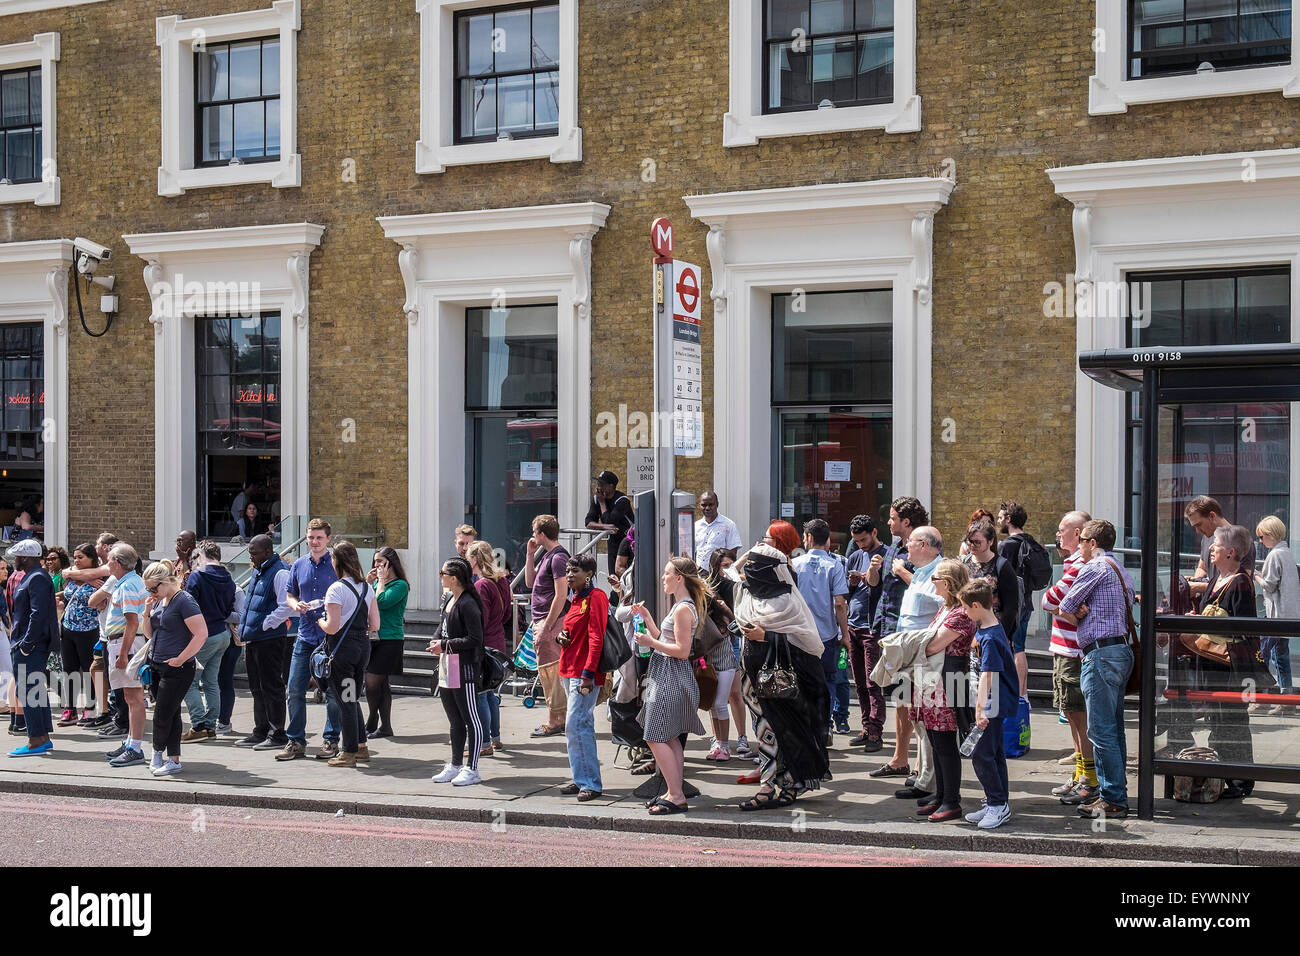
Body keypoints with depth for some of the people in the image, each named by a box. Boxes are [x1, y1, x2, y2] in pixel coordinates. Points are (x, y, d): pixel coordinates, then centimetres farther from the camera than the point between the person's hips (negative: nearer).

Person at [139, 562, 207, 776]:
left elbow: (201, 634, -21)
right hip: (157, 667, 8)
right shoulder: (159, 601, 12)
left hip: (177, 670, -8)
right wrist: (147, 612, 2)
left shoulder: (184, 600, -14)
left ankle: (158, 752, 16)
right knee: (171, 714, 11)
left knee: (162, 715, -4)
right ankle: (174, 760, 15)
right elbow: (149, 633, 19)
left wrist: (180, 659, -18)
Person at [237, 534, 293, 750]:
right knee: (256, 688, 15)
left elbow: (285, 606, -22)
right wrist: (245, 629, 17)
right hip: (253, 639, 10)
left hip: (270, 639, -10)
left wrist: (265, 625, -18)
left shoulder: (279, 573, -14)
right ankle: (261, 731, 23)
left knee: (271, 687, -4)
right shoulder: (256, 572, 16)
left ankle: (278, 735, 2)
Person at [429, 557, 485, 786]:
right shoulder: (449, 600, 12)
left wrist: (445, 645, -17)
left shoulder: (467, 604, -17)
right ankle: (456, 766, 26)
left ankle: (472, 770, 5)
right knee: (455, 721, 17)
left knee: (470, 719, -1)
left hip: (465, 668, -10)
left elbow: (475, 639, -21)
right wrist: (437, 643, 4)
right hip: (447, 668, 10)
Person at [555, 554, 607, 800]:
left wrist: (588, 673, -23)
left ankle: (590, 783, -9)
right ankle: (582, 780, 17)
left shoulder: (596, 597, -11)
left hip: (585, 672, -10)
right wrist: (563, 636, 6)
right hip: (570, 670, 10)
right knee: (581, 725, 12)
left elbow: (596, 638, -17)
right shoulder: (576, 599, 17)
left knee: (576, 724, -13)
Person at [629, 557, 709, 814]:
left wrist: (651, 643, -17)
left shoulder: (683, 609, -17)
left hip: (671, 679, -11)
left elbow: (682, 650, -21)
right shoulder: (681, 606, 15)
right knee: (671, 739, 13)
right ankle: (675, 793, 17)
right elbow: (665, 640, 18)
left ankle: (676, 796, -7)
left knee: (656, 738, -8)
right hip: (668, 677, 11)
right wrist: (647, 617, 16)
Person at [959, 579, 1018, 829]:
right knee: (994, 753, 15)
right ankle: (999, 805, 23)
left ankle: (998, 804, 0)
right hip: (996, 704, 10)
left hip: (994, 705, -10)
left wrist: (981, 710, -31)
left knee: (981, 754, -8)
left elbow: (987, 675, -27)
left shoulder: (990, 639, -22)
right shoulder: (983, 627, 7)